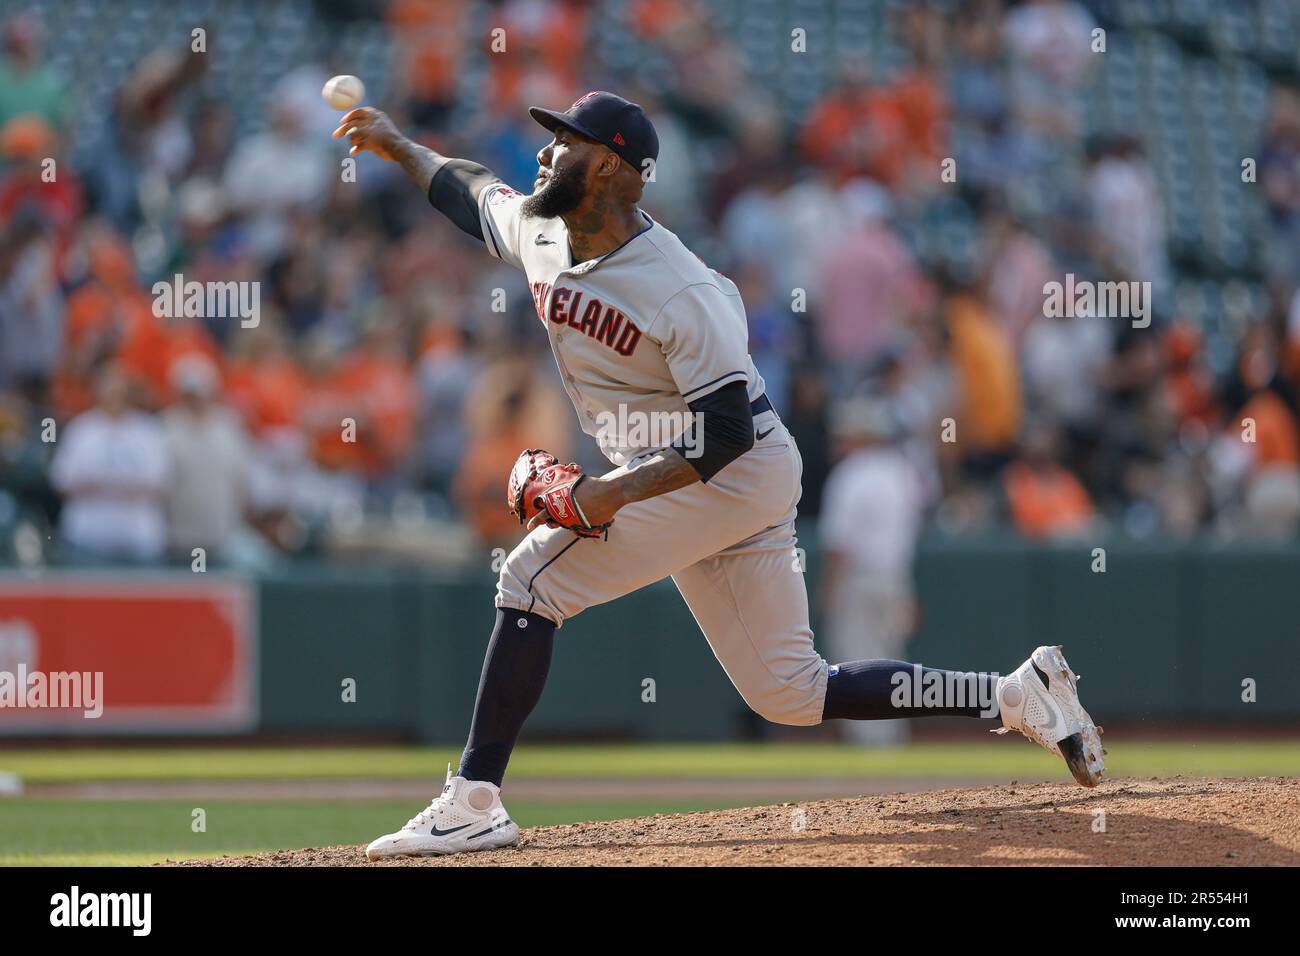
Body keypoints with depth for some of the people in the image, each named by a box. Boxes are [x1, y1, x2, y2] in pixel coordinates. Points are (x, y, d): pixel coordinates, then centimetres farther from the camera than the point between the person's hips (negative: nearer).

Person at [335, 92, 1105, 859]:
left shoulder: (682, 292, -23)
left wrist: (617, 493, -31)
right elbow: (473, 192, 25)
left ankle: (476, 801, -12)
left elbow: (727, 433, -25)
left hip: (741, 472, -9)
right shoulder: (541, 236, 1)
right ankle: (1017, 695, 11)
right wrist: (399, 146, 26)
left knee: (536, 574, -15)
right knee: (790, 693, 8)